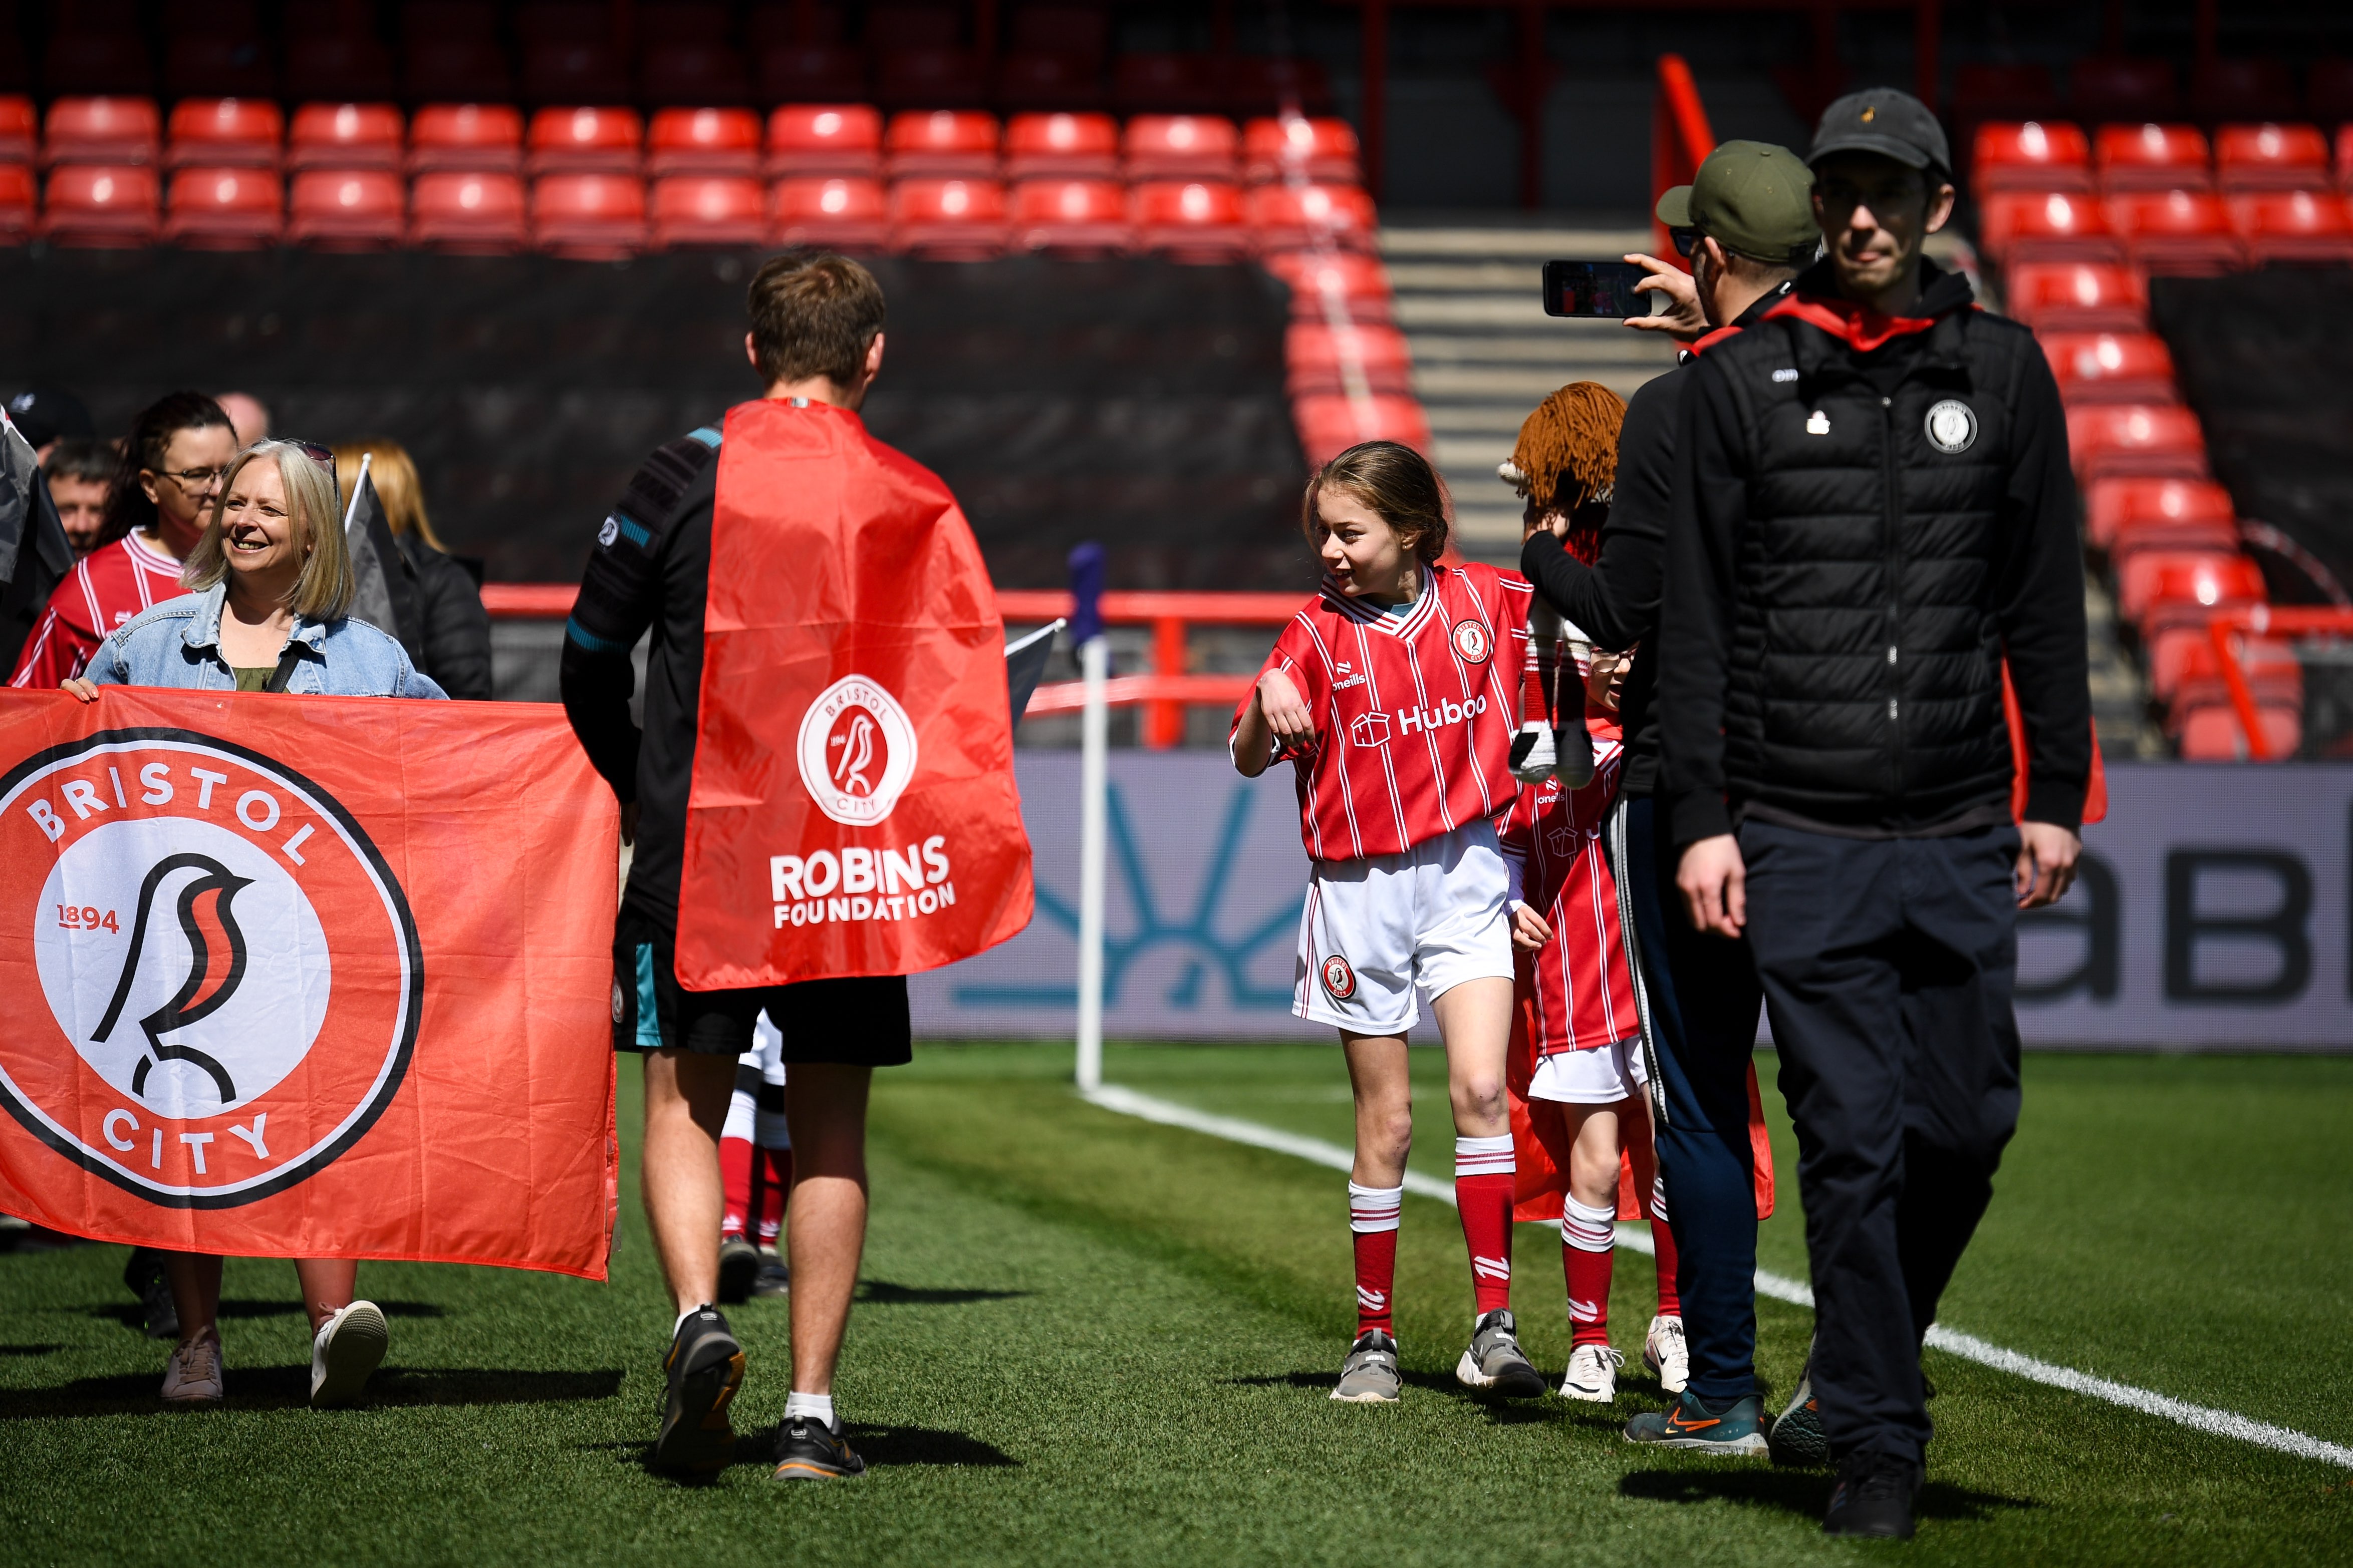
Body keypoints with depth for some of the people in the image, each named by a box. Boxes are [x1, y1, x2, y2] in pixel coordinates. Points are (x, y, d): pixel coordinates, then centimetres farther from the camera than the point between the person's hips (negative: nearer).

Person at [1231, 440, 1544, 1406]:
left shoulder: (1485, 602, 0)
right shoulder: (1318, 634, -3)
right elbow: (1249, 760, -8)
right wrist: (1268, 699, -28)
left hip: (1464, 875, 0)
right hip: (1359, 888, 0)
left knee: (1480, 1088, -16)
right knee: (1385, 1121, 5)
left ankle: (1494, 1323, -14)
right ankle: (1374, 1336, 17)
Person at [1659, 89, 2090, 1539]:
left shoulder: (2003, 371, 8)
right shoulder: (1745, 382, 3)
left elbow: (2046, 603, 11)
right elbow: (1698, 617, 4)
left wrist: (2057, 798, 6)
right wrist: (1703, 817, -2)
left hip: (1962, 836, 2)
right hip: (1801, 838, -2)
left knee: (1965, 1129, 3)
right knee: (1853, 1141, -3)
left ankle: (1871, 1357, 28)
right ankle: (1876, 1441, 4)